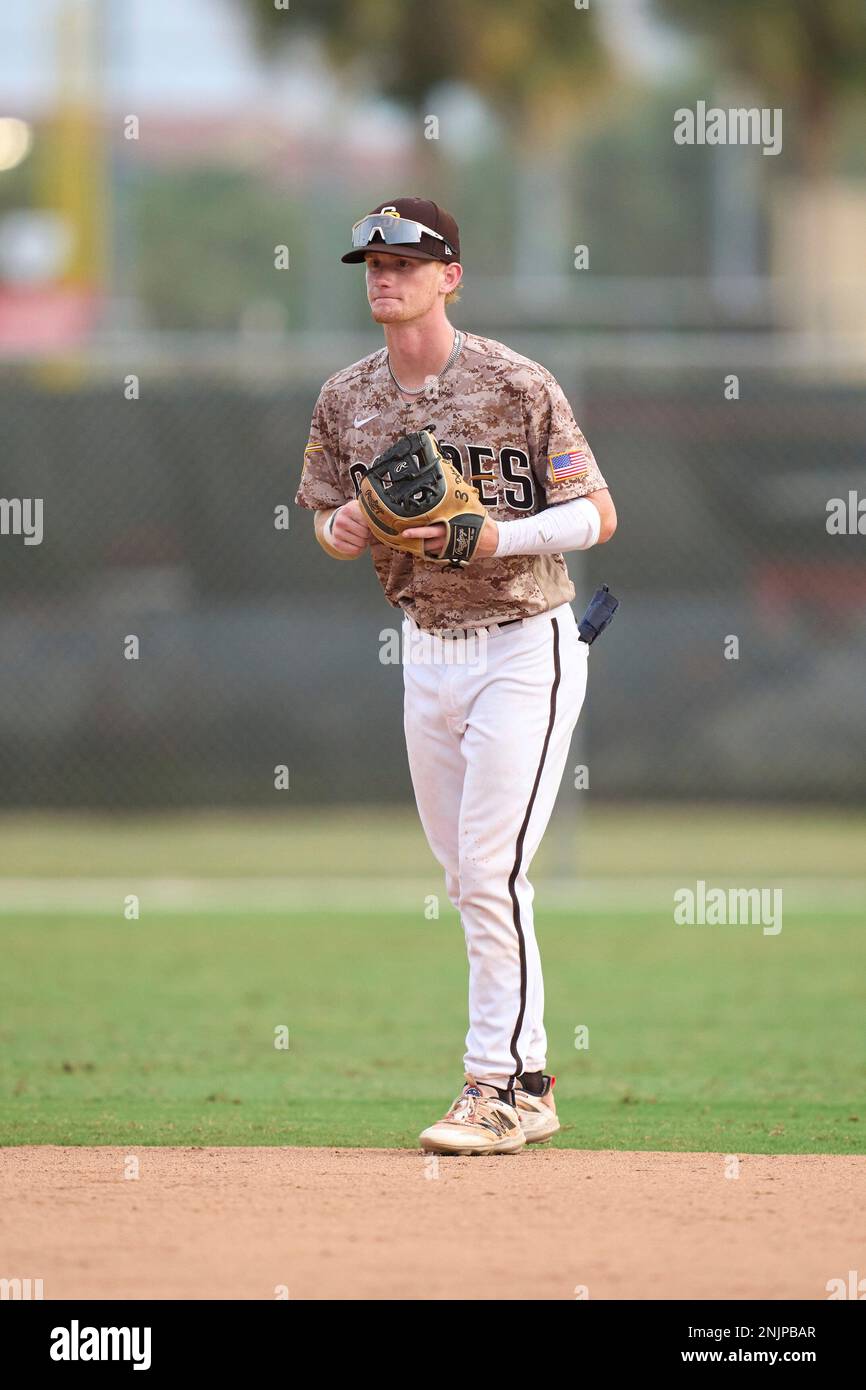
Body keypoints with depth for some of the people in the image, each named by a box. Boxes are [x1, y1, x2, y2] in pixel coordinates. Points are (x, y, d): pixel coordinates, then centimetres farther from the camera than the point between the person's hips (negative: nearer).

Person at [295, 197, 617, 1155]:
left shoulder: (514, 386, -13)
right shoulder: (346, 400, 4)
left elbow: (597, 515, -10)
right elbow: (330, 524, 14)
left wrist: (500, 536, -25)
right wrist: (343, 527, -10)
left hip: (525, 648, -6)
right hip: (427, 652, 7)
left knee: (492, 872, -13)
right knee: (468, 880, 11)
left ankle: (495, 1088, -9)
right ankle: (529, 1083, 20)